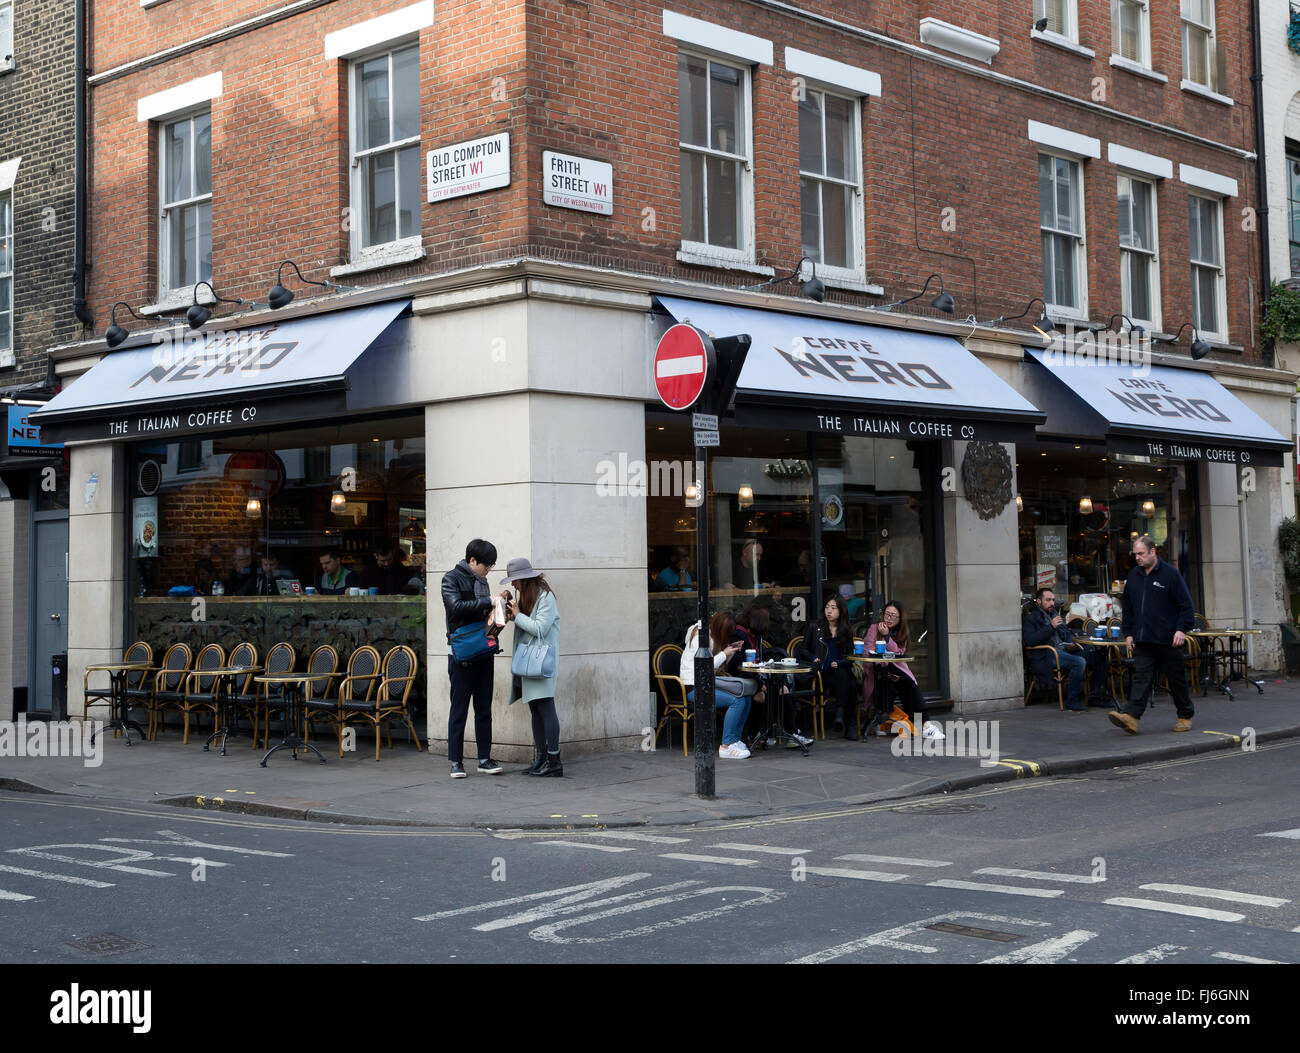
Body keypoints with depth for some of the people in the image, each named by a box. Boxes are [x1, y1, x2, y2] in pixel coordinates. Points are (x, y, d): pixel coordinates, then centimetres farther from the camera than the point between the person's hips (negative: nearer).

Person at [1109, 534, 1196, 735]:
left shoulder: (1170, 573, -5)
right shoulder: (1133, 576, 12)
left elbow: (1186, 605, -6)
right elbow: (1128, 608, 19)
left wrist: (1182, 629, -14)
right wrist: (1128, 633, 13)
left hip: (1168, 641, -4)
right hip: (1143, 641, 4)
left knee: (1176, 680, 6)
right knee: (1141, 677, -6)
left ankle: (1185, 716, 21)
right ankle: (1131, 716, -18)